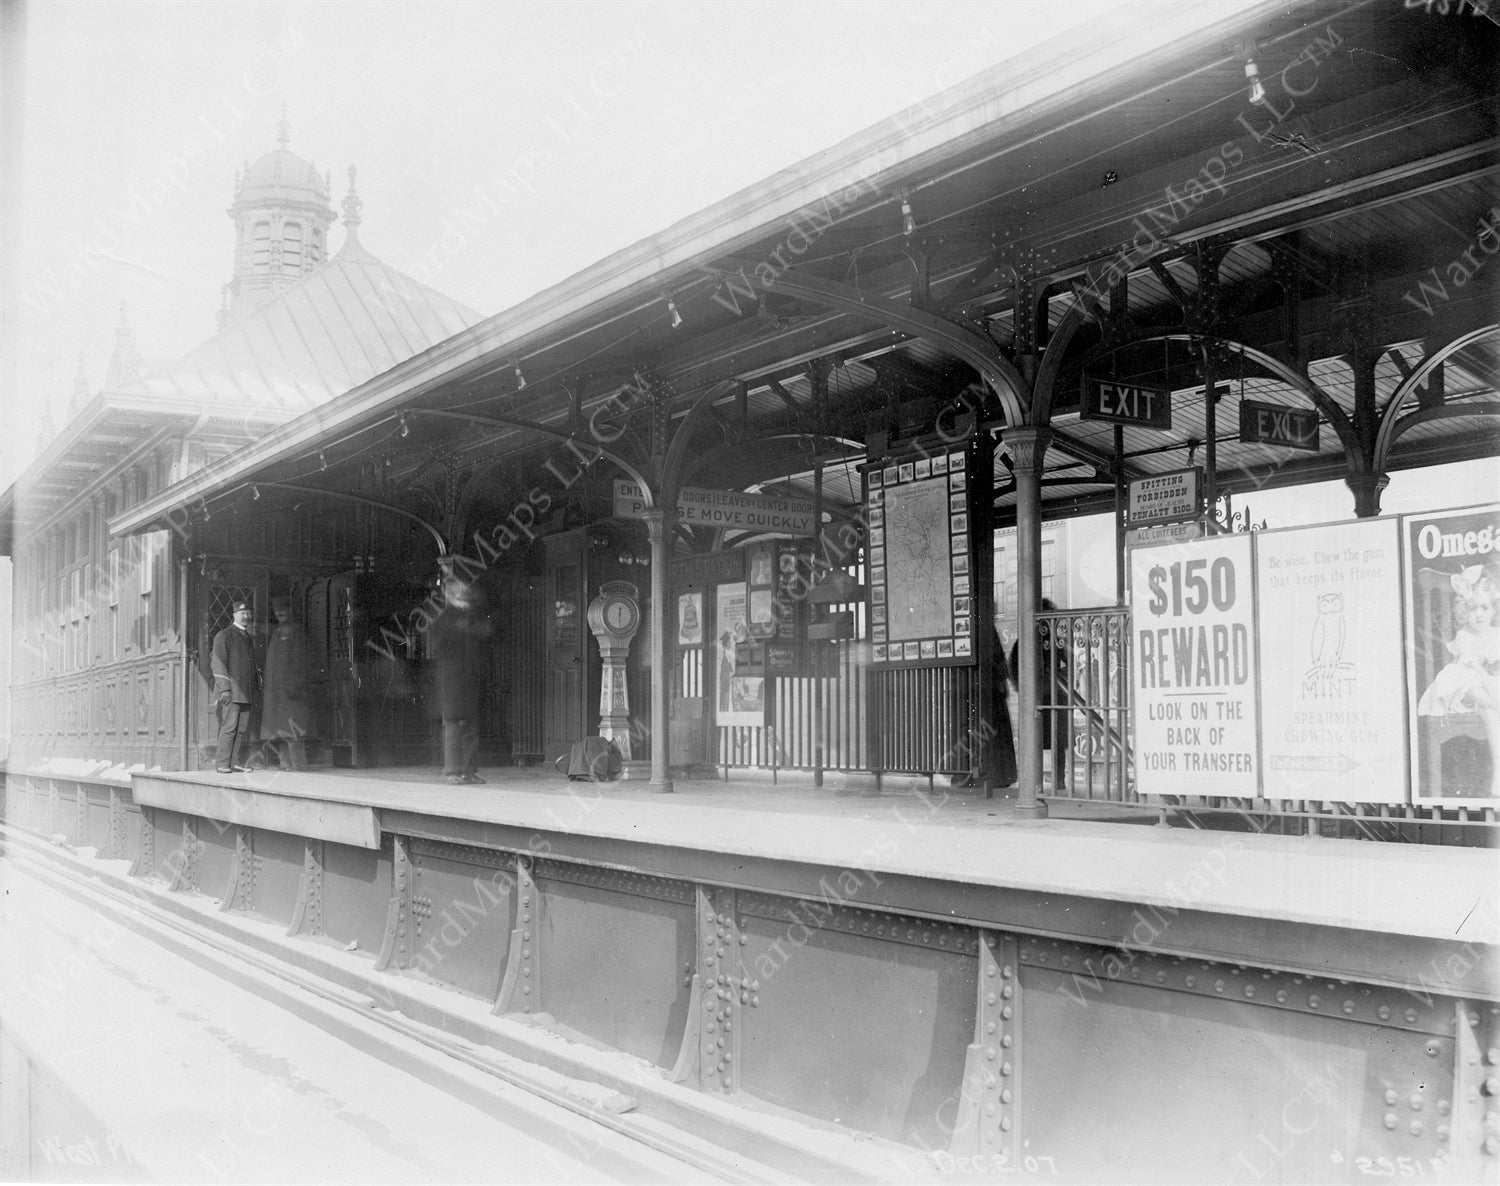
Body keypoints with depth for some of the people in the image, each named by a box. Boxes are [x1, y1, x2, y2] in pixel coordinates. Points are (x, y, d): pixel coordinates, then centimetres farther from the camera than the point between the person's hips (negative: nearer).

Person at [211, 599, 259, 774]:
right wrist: (224, 689, -15)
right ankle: (222, 764, -11)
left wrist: (255, 693, 20)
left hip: (246, 693, 7)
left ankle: (233, 762, 4)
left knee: (242, 729, 1)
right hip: (231, 692, -7)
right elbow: (218, 663, -6)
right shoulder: (224, 636, 0)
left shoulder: (249, 639, 22)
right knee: (229, 727, -13)